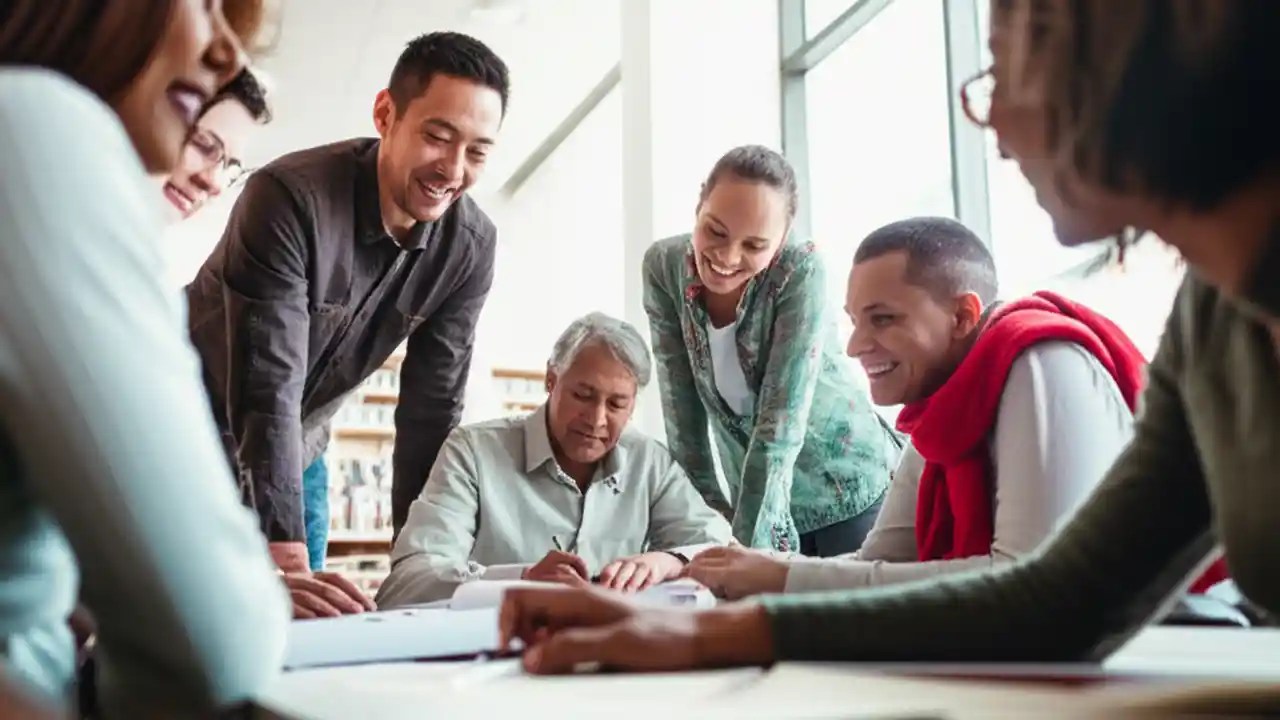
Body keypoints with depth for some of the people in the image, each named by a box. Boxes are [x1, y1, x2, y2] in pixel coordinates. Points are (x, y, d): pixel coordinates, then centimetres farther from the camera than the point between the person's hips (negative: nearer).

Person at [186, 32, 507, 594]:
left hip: (296, 452, 5)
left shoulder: (470, 246, -15)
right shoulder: (290, 199, -31)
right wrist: (287, 555, -39)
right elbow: (267, 392, -34)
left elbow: (432, 409, -10)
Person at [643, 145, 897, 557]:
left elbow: (779, 425, -27)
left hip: (850, 491, -3)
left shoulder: (800, 273, -23)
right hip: (759, 499, 3)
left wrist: (744, 549, -30)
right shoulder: (664, 267, -13)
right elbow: (683, 411, -10)